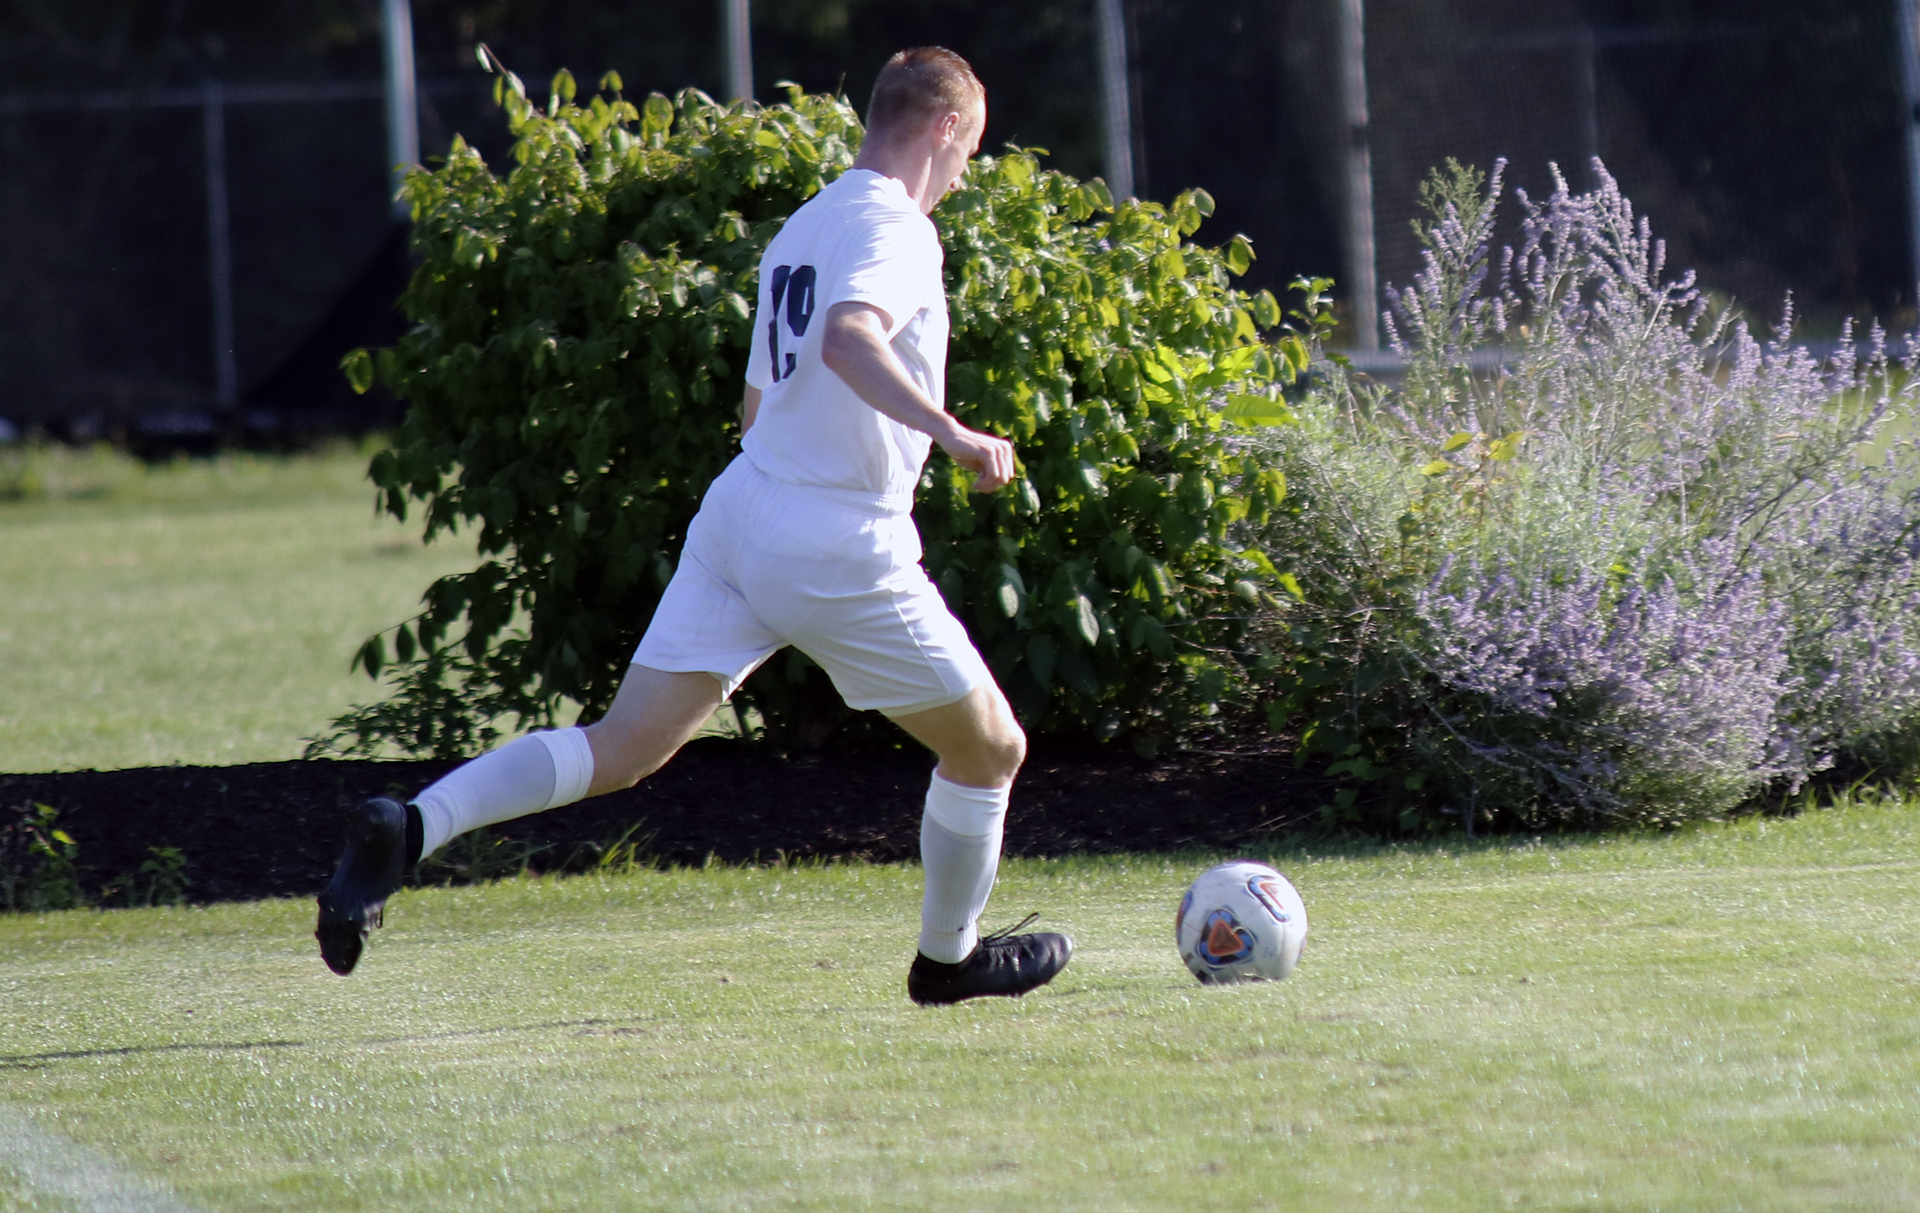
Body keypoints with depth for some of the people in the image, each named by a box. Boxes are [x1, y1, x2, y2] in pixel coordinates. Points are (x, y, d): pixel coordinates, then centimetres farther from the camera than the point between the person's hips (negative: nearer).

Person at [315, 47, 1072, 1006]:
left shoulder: (801, 231, 19)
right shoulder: (895, 227, -9)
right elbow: (849, 340, -29)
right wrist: (949, 430, -37)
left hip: (740, 521, 8)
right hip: (842, 553, -8)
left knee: (621, 749, -2)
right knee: (991, 751, 14)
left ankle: (409, 828, -21)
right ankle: (950, 957, 30)